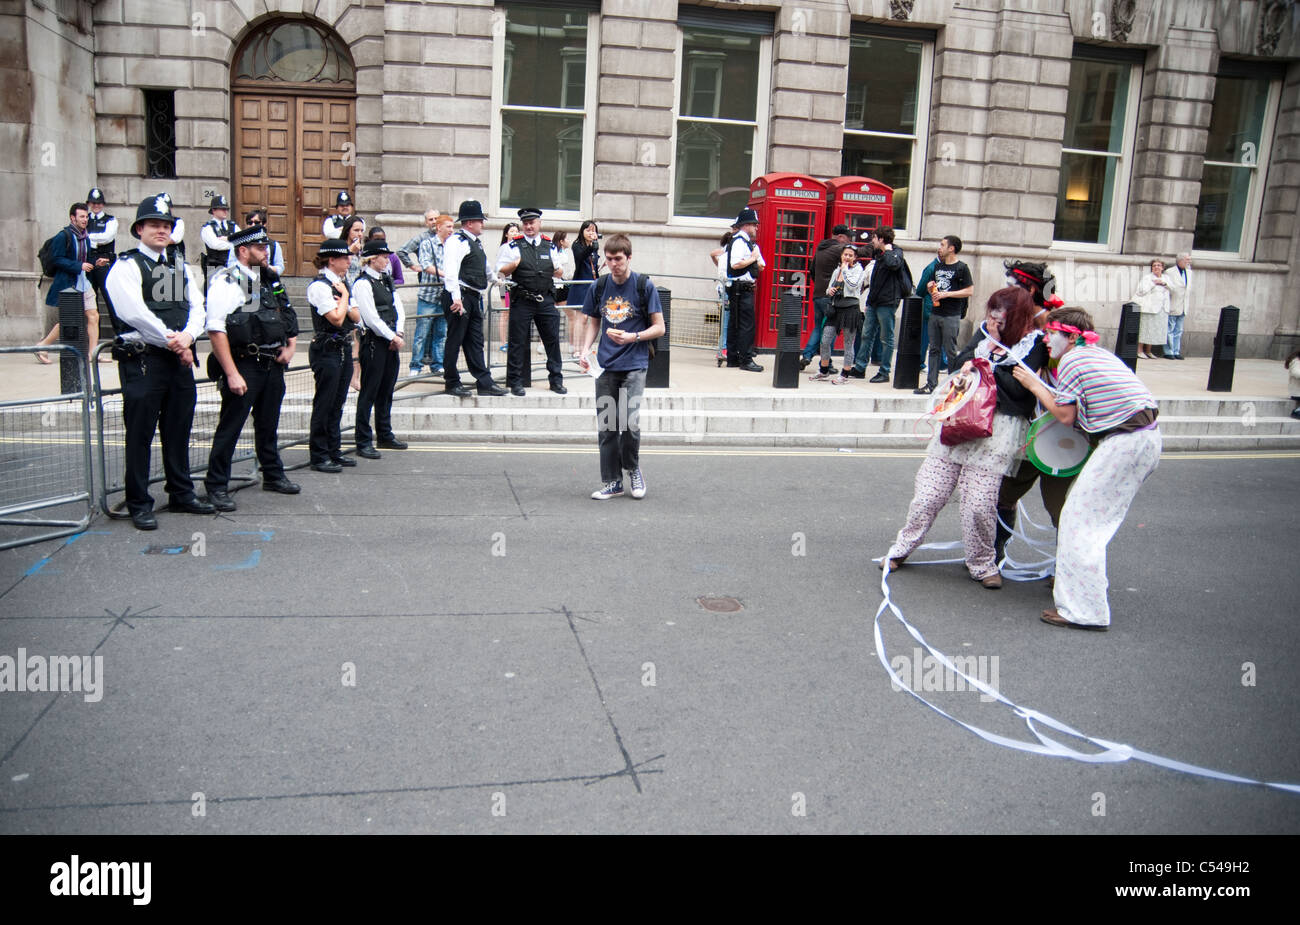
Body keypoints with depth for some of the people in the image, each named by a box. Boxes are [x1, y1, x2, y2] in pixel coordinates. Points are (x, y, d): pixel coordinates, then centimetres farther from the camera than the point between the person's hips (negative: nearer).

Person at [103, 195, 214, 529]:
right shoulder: (126, 267, -3)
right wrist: (171, 340, -14)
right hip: (143, 361, -6)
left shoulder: (181, 269, 18)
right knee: (140, 434, 0)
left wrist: (187, 336, -11)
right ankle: (139, 505, 8)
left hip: (181, 359, 6)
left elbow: (197, 307, 8)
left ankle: (181, 494, 25)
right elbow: (135, 312, -15)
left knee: (179, 430, 13)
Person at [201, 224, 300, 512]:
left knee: (268, 424, 19)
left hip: (273, 365, 7)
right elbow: (216, 330, -17)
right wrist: (231, 374, -20)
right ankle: (216, 486, 7)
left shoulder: (271, 280, 13)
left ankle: (273, 475, 32)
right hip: (244, 366, -7)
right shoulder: (226, 282, -11)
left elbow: (289, 317, 25)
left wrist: (291, 346, 7)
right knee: (230, 426, -1)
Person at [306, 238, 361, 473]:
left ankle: (334, 450, 21)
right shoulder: (319, 286, -13)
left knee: (337, 403, 13)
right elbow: (336, 319, -20)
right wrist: (344, 295, -8)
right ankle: (319, 456, 5)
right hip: (326, 350, -8)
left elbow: (355, 316, 10)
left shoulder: (342, 283, 13)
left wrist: (344, 300, -8)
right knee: (324, 403, -2)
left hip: (344, 348, 8)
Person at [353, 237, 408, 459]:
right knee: (369, 392, -3)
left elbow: (398, 308, 12)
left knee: (386, 390, 16)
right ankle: (363, 442, 2)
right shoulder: (362, 284, -12)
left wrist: (398, 334, -3)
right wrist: (393, 337, -11)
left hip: (391, 342, 8)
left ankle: (385, 435, 28)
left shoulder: (386, 281, 14)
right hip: (373, 342, -8)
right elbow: (371, 318, -17)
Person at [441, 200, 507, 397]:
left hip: (474, 298, 9)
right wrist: (456, 298, -27)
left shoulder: (476, 242, 18)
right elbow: (450, 272, -21)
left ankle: (485, 383, 12)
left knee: (475, 341, 10)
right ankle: (451, 383, 6)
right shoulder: (456, 241, -11)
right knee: (455, 340, -2)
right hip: (460, 297, -9)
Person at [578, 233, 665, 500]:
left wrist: (632, 337, -17)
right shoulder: (599, 287, 7)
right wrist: (585, 349, 2)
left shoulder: (644, 286, -4)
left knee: (629, 422, -15)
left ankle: (633, 469, 12)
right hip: (606, 365, 4)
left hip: (634, 365, -4)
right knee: (606, 425, 4)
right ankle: (612, 482, 15)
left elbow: (659, 328, -2)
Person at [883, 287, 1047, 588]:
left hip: (999, 427, -4)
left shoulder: (1035, 343, -2)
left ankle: (982, 565, 14)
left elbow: (1018, 387, -12)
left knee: (979, 504, -8)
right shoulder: (986, 330, 14)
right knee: (929, 492, 3)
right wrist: (989, 352, -6)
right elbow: (959, 361, 8)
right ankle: (902, 548, 19)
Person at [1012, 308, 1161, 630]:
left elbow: (1065, 415, -6)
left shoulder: (1072, 361, -8)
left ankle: (1085, 611, -7)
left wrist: (1034, 385, 3)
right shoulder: (1100, 353, 20)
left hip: (1124, 443, -10)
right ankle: (1080, 591, 31)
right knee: (1096, 519, 20)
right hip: (1147, 437, 10)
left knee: (1079, 520, -6)